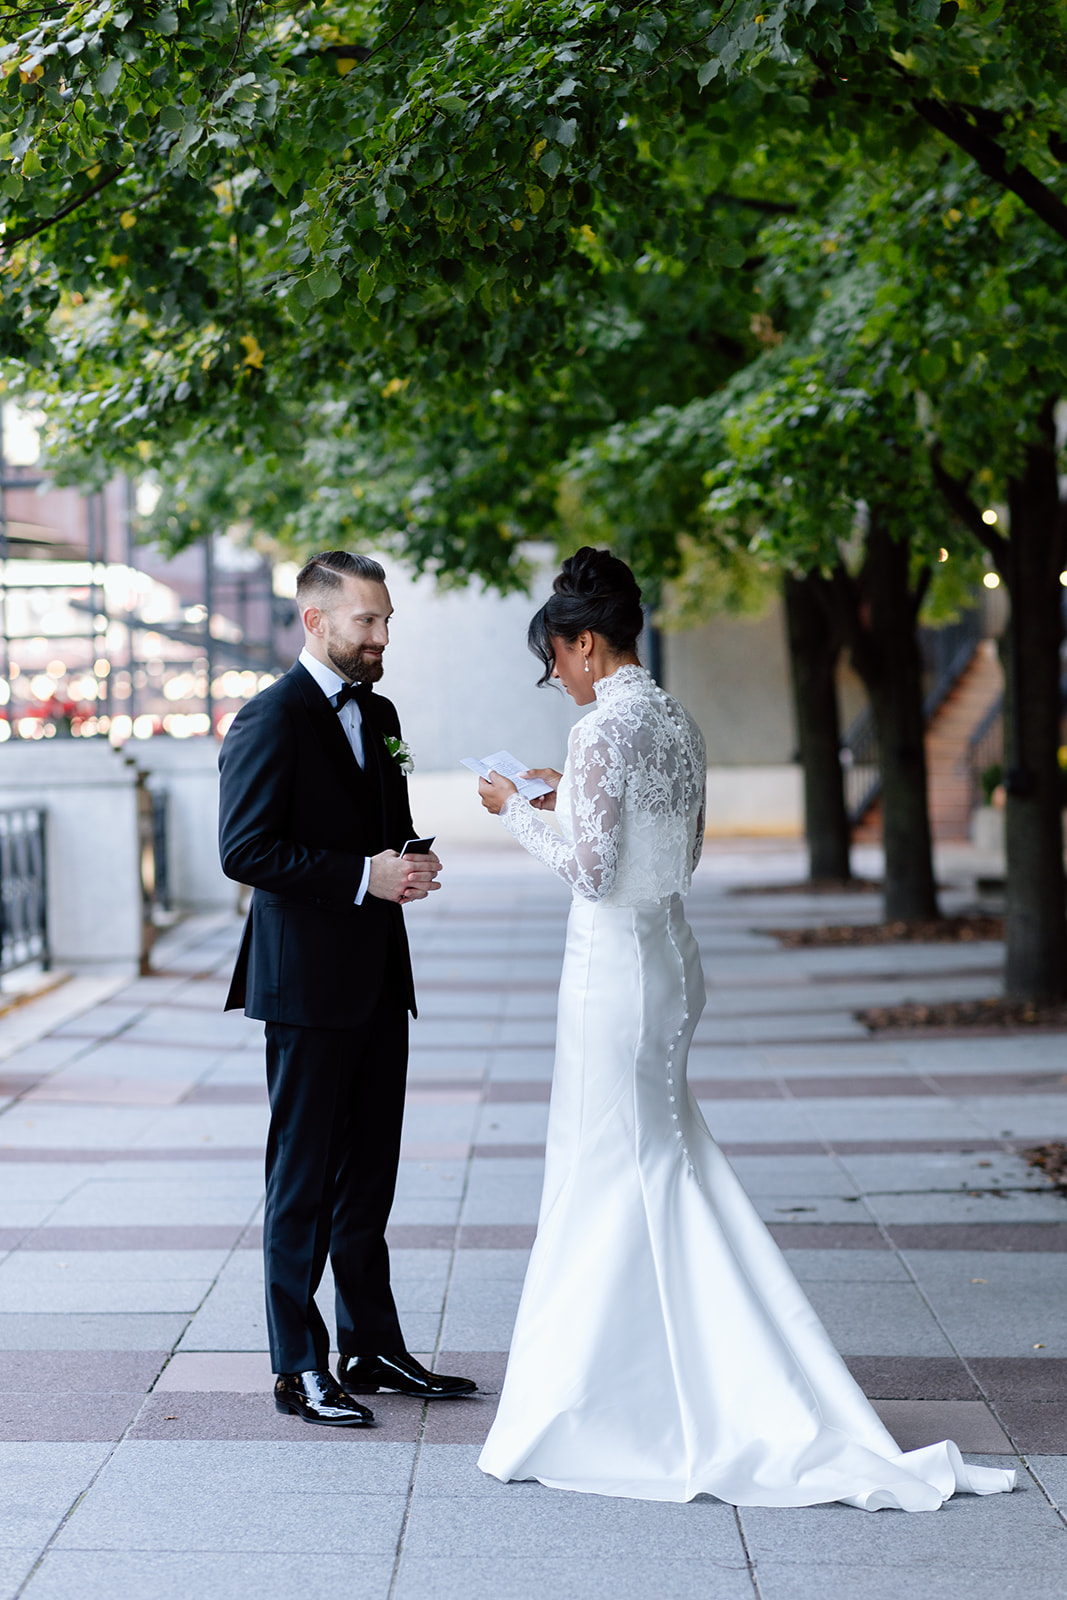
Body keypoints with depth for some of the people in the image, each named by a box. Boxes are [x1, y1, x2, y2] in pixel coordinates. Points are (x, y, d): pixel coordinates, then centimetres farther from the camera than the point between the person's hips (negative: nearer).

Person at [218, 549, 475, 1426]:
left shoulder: (378, 714, 14)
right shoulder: (270, 721, -11)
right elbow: (244, 849, -18)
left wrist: (409, 866, 1)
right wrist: (362, 876, -20)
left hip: (380, 981, 8)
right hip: (308, 984, -8)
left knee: (370, 1176, 14)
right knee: (303, 1182, 0)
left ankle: (374, 1346, 24)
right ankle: (300, 1367, 8)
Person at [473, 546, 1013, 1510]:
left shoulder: (605, 732, -17)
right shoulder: (679, 725, 10)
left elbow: (592, 871, -20)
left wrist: (521, 812, -6)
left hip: (614, 964, -8)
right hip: (671, 954, 8)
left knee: (613, 1178, 0)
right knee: (663, 1169, 16)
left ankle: (590, 1409, 9)